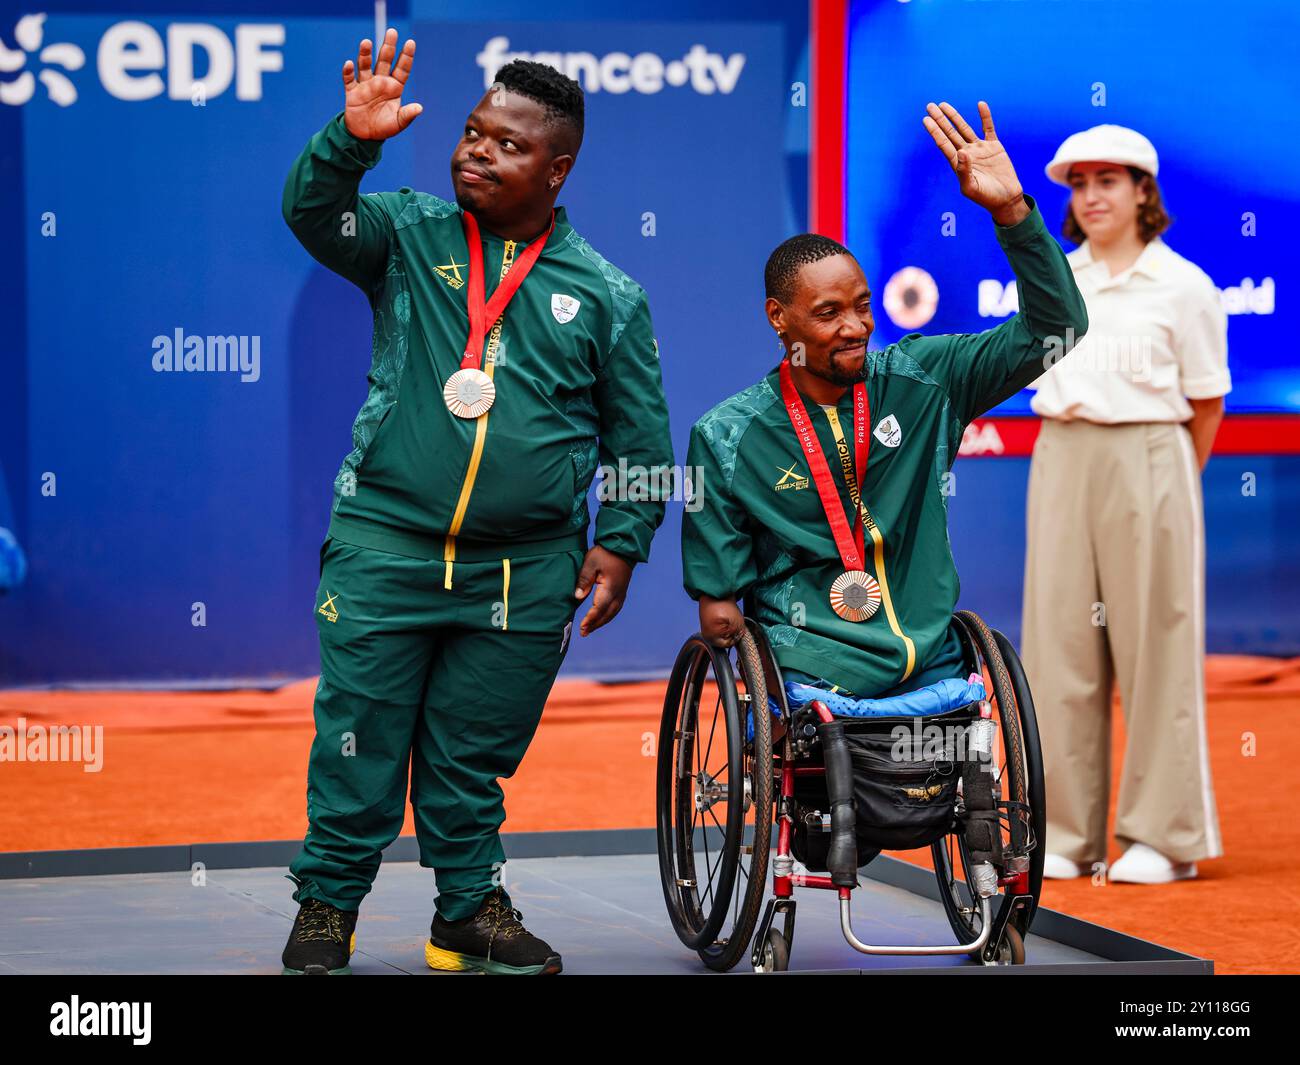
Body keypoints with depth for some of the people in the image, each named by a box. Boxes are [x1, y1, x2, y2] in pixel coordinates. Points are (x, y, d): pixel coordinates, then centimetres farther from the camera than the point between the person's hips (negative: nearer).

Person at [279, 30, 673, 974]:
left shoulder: (606, 294, 6)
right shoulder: (410, 233, 5)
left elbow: (641, 440, 11)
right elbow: (314, 215, -13)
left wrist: (620, 544, 2)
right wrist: (351, 142, -30)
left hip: (525, 573, 1)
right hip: (383, 544, -1)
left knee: (474, 755, 10)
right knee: (359, 739, 1)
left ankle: (472, 907, 23)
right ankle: (328, 905, 14)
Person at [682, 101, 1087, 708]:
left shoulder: (922, 379, 3)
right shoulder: (727, 436, -1)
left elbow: (1054, 328, -2)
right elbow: (719, 606, 3)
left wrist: (1009, 209, -13)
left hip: (931, 661, 3)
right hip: (814, 675, -3)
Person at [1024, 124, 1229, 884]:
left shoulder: (1183, 285, -2)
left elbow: (1207, 401, 2)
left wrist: (1167, 480, 4)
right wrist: (1071, 460, 9)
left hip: (1147, 462, -4)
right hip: (1060, 464, 4)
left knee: (1155, 645, -2)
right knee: (1059, 645, 3)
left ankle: (1165, 836, 6)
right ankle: (1067, 835, 11)